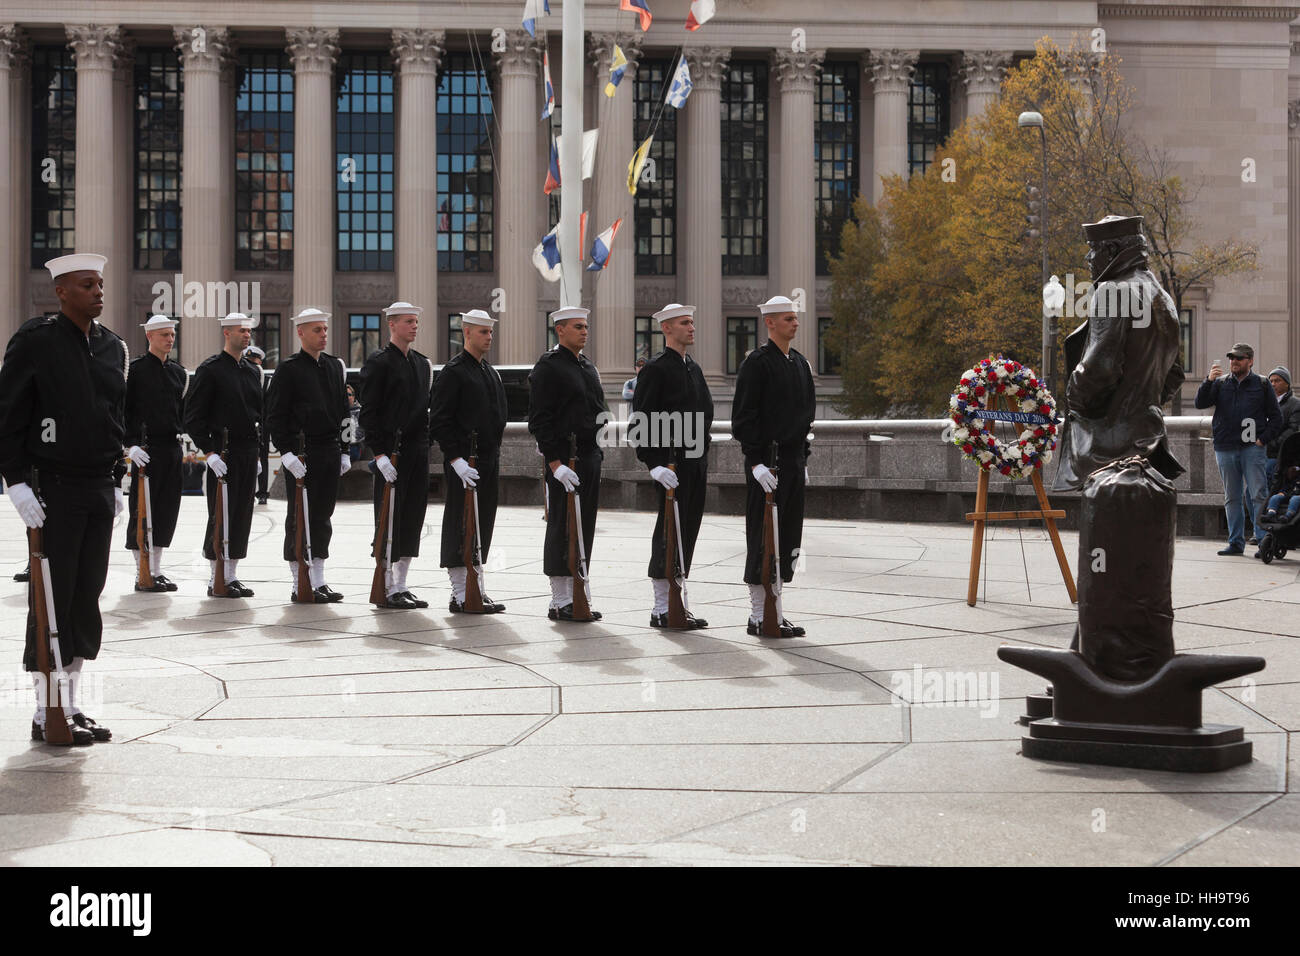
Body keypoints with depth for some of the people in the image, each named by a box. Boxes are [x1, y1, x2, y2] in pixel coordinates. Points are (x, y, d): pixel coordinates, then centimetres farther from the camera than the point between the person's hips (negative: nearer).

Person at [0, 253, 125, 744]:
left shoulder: (112, 346, 12)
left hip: (99, 490, 6)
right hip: (53, 491, -6)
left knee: (87, 596, 9)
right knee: (52, 598, -2)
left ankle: (70, 706, 17)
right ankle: (46, 712, 6)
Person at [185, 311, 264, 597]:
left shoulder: (253, 371, 16)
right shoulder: (210, 369, -5)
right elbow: (193, 415, -9)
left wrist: (257, 453, 16)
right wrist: (209, 452, -15)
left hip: (248, 454, 7)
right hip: (223, 454, -7)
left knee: (242, 516, 8)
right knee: (221, 516, -5)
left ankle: (232, 576, 14)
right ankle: (216, 580, 1)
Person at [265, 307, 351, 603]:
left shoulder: (335, 366, 14)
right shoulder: (288, 369, -5)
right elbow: (275, 415, -9)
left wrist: (344, 451, 13)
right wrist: (287, 453, -16)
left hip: (330, 452, 6)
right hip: (302, 454, -6)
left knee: (323, 517, 9)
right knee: (300, 518, -1)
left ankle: (318, 581, 16)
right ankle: (299, 585, 3)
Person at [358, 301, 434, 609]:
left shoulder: (423, 363, 15)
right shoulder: (378, 362, -7)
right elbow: (368, 412, -11)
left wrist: (425, 447, 14)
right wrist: (380, 454, -17)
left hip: (418, 454, 7)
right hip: (391, 455, -7)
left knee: (412, 520, 9)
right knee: (389, 521, -4)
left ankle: (401, 586, 16)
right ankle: (387, 588, 2)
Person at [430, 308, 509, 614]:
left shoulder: (491, 371, 16)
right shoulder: (454, 372, -9)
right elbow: (439, 422, -14)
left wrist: (495, 453, 18)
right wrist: (457, 460, -20)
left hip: (490, 461, 8)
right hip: (463, 462, -8)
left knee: (483, 526, 11)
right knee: (460, 528, -4)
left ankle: (477, 590, 17)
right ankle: (460, 595, -1)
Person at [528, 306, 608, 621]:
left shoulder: (588, 366, 17)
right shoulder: (548, 367, -9)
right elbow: (540, 420, -14)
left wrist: (603, 418, 7)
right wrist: (555, 463, -19)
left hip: (590, 459, 8)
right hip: (563, 461, -8)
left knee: (584, 528, 10)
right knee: (561, 529, -4)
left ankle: (577, 597, 17)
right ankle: (559, 602, 2)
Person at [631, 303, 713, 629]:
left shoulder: (694, 368, 17)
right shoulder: (655, 369, -8)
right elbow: (640, 421, -13)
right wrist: (655, 464, -19)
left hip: (696, 463, 8)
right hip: (671, 464, -8)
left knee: (688, 531, 9)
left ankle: (674, 603, 16)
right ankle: (661, 609, -1)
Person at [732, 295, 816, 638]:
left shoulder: (801, 363, 15)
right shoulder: (757, 362, -9)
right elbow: (743, 416, -13)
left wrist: (804, 457, 17)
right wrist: (756, 461, -18)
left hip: (794, 463, 8)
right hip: (766, 464, -8)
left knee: (788, 537, 10)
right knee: (762, 536, -4)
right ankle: (758, 616, 1)